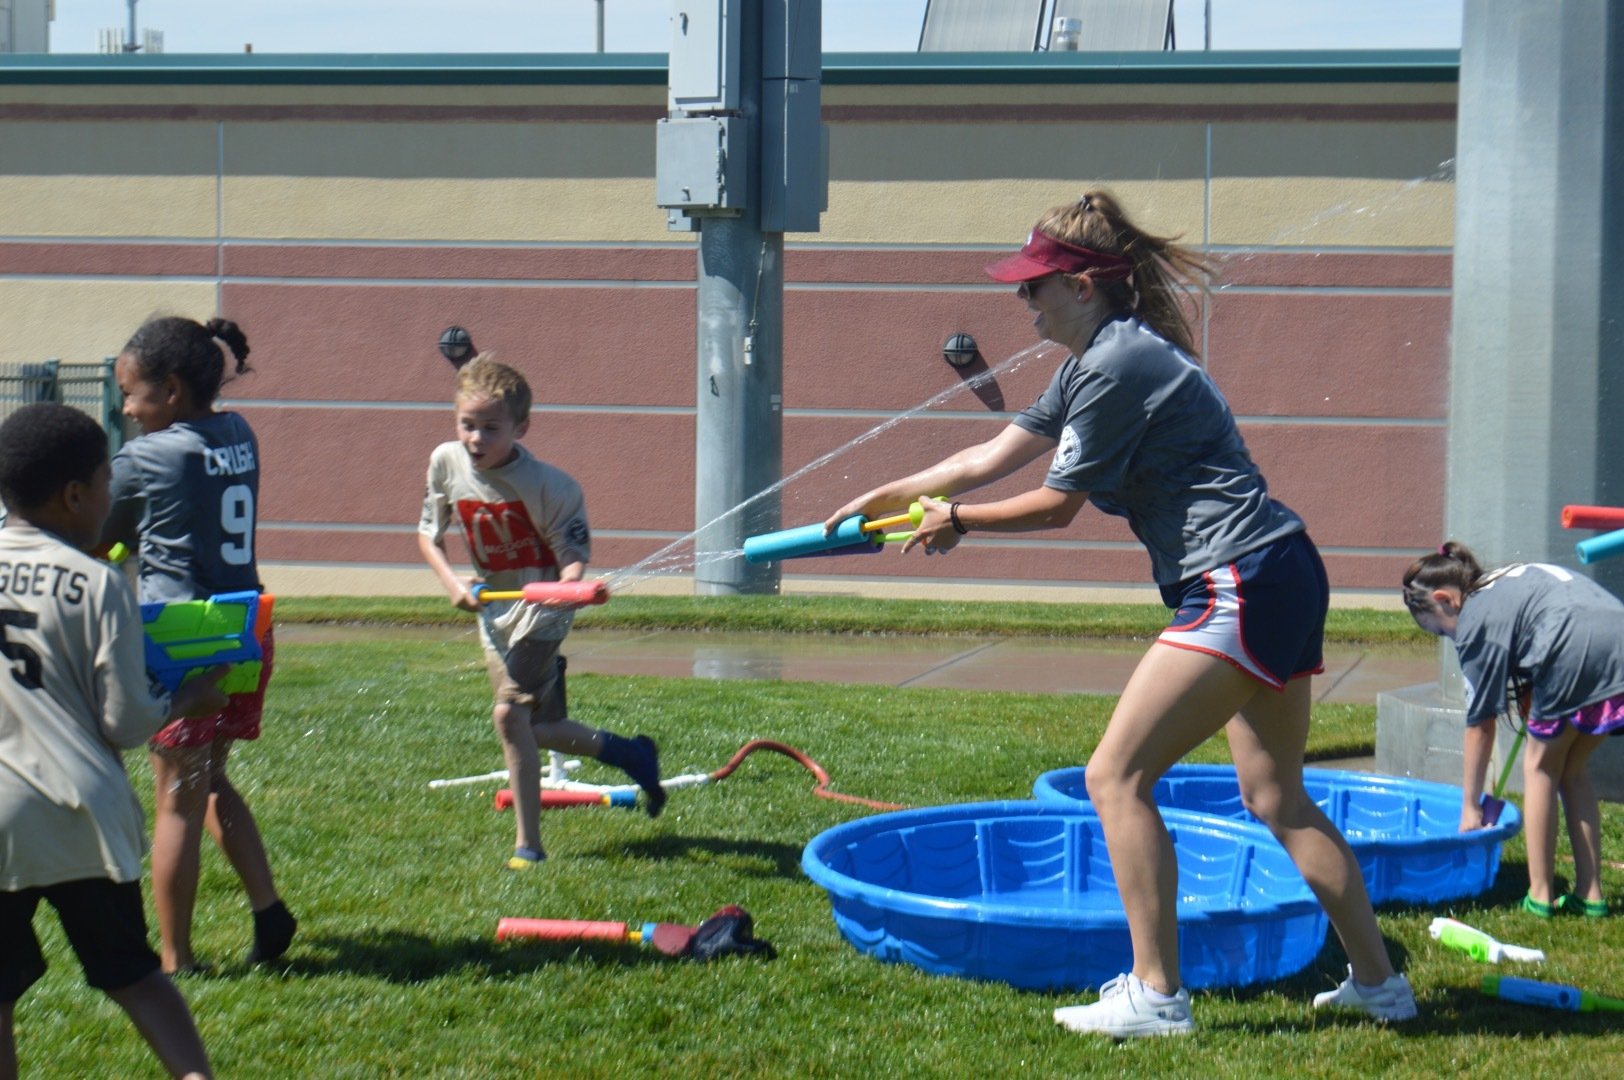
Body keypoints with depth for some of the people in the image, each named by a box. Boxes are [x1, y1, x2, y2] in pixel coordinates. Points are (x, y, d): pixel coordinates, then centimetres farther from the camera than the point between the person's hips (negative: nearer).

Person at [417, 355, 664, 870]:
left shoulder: (548, 485, -21)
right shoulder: (446, 463, -5)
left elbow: (574, 554, -18)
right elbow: (428, 533, 9)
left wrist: (566, 584, -41)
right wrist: (452, 582, -7)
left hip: (541, 608, -7)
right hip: (493, 609, 7)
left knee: (510, 713, -22)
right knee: (539, 729, 11)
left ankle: (527, 843, -14)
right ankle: (631, 753, 38)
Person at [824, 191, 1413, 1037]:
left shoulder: (1116, 366, -14)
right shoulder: (1102, 359, 17)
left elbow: (1057, 505, -7)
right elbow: (994, 456, 23)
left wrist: (958, 521, 7)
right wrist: (888, 496, 27)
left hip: (1241, 585, -11)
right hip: (1280, 582, 11)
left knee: (1116, 777, -7)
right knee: (1275, 797, 16)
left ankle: (1156, 996, -4)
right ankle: (1378, 983, 21)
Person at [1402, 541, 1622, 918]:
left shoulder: (1475, 620, 8)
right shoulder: (1512, 577, 30)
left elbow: (1480, 723, 11)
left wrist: (1470, 805, 17)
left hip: (1574, 654, -7)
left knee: (1541, 766, 13)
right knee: (1573, 769, 22)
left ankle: (1541, 895, 15)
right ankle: (1590, 894, 23)